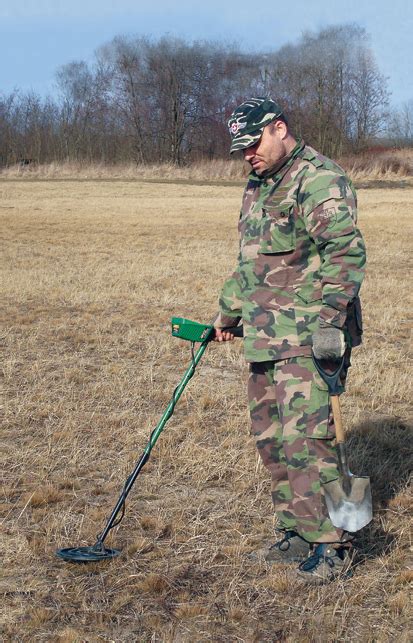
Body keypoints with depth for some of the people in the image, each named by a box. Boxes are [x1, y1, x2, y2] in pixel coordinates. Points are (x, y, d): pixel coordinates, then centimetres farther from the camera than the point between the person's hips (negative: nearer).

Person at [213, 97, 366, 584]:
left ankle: (331, 543, -2)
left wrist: (329, 315, -28)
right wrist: (227, 312, 36)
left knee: (304, 436, -13)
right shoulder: (256, 189, 20)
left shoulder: (320, 181, -9)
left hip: (308, 339, -9)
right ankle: (295, 530, 22)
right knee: (270, 436, 11)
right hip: (265, 338, 9)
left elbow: (346, 251, -20)